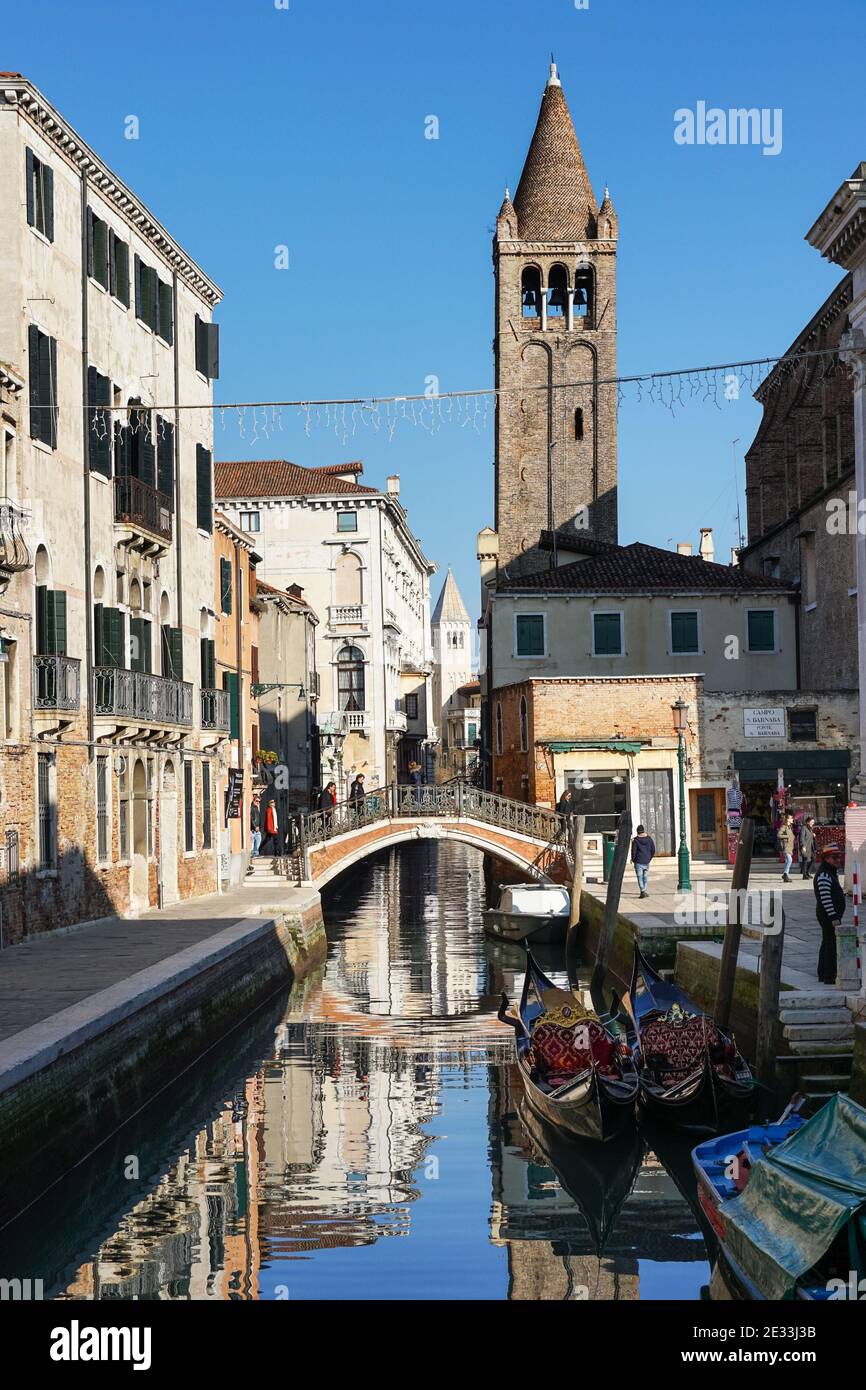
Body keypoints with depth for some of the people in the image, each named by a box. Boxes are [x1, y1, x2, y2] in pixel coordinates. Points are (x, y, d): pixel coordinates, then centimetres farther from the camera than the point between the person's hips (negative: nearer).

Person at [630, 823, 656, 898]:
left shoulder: (636, 840, -9)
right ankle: (644, 891, 16)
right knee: (645, 877, 14)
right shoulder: (649, 839, 2)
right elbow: (653, 850, 6)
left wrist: (633, 859, 9)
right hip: (647, 862, 4)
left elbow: (633, 851, -7)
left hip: (638, 862, -4)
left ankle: (643, 891, -16)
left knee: (640, 877, -3)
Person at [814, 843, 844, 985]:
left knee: (827, 944, 16)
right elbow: (825, 898, -25)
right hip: (829, 916, -11)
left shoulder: (832, 872, 15)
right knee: (832, 945, -10)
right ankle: (829, 977, -10)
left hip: (831, 916, 11)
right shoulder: (824, 875, -19)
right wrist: (834, 918, -26)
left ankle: (823, 974, 24)